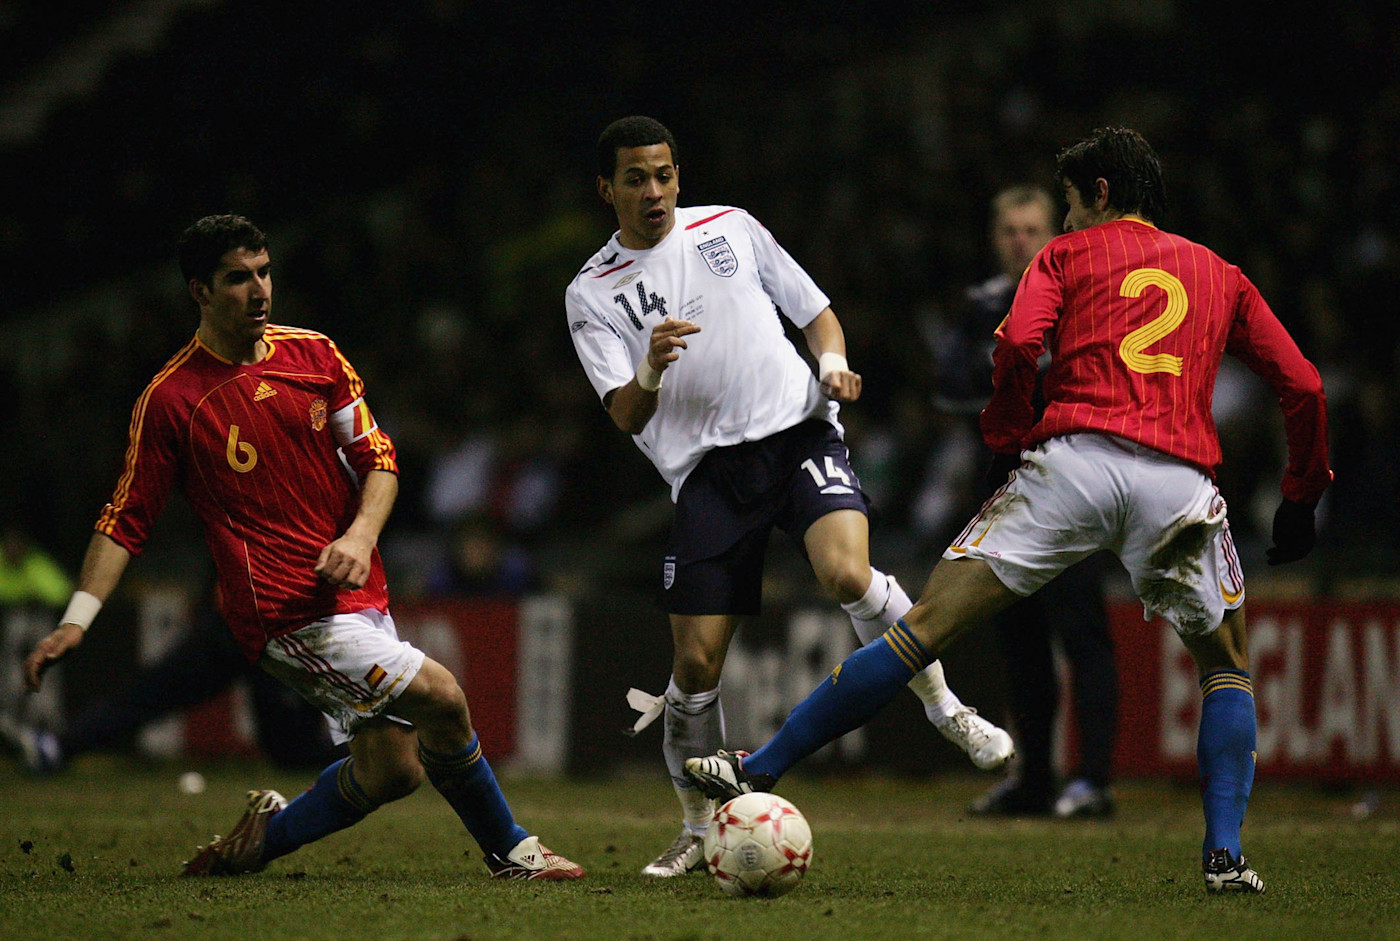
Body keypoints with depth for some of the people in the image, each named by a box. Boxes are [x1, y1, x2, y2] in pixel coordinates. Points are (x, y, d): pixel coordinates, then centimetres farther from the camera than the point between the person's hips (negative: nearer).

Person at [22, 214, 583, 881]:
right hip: (286, 611, -6)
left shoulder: (313, 353, 7)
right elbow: (125, 519, -1)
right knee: (441, 697, -17)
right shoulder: (170, 400, -6)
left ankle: (268, 835, 28)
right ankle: (511, 854, 2)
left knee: (393, 769, 4)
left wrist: (362, 536, -8)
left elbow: (377, 456, 11)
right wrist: (75, 621, -9)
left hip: (357, 593, 6)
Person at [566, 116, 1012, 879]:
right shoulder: (593, 294, 8)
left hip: (797, 433, 0)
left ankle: (945, 708, -8)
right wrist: (650, 371, -23)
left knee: (847, 574, -28)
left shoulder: (729, 227, 13)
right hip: (707, 471, 0)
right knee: (696, 661, -5)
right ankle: (699, 829, 15)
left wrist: (832, 361, -1)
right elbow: (626, 416, -1)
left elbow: (814, 309, 21)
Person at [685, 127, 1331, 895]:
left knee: (926, 627, -2)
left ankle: (761, 770, -2)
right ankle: (1226, 854, 5)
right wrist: (1301, 501, 30)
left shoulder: (1068, 255, 19)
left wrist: (1010, 443, 13)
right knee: (1227, 665, 22)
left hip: (1076, 456, -2)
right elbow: (1303, 386, 20)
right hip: (1181, 479, 2)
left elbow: (1017, 344, 0)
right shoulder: (1220, 275, 27)